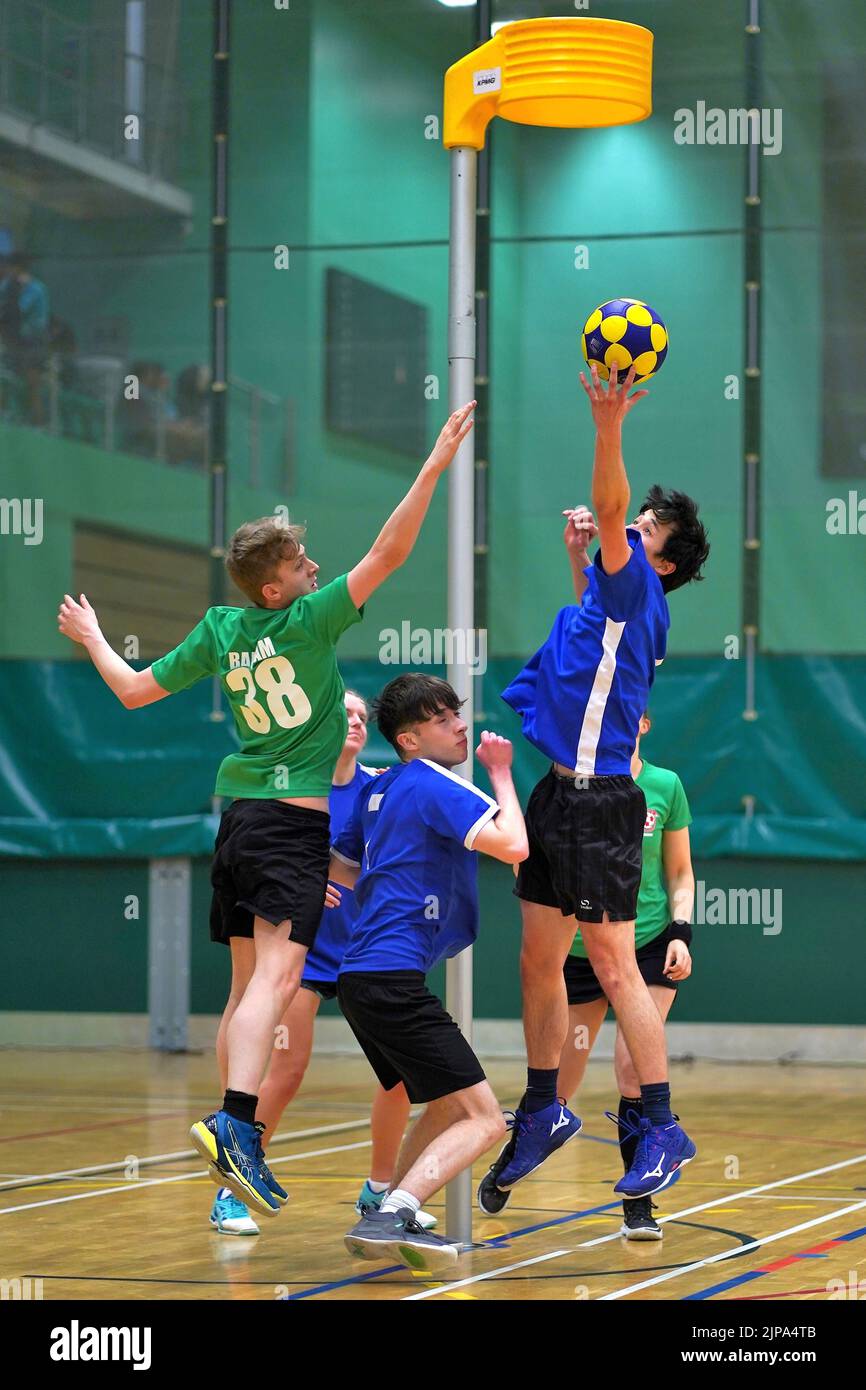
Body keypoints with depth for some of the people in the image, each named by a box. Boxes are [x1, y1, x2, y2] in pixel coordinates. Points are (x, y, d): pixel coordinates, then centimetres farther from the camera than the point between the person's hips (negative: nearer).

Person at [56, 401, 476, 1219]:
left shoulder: (218, 631, 8)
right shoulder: (307, 621, -9)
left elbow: (133, 691, 17)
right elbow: (387, 553, -15)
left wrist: (91, 639, 34)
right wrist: (435, 468, -15)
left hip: (238, 812, 8)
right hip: (294, 821, -8)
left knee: (254, 982, 14)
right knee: (276, 976, -19)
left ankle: (237, 1130, 16)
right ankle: (234, 1122, -35)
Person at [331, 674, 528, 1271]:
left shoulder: (378, 789, 17)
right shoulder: (433, 785, -9)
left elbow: (333, 863, 28)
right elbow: (513, 845, -20)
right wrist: (501, 771, -6)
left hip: (362, 973, 10)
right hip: (394, 978, -10)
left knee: (448, 1106, 22)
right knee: (484, 1119, -12)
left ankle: (386, 1220, 16)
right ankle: (393, 1216, -26)